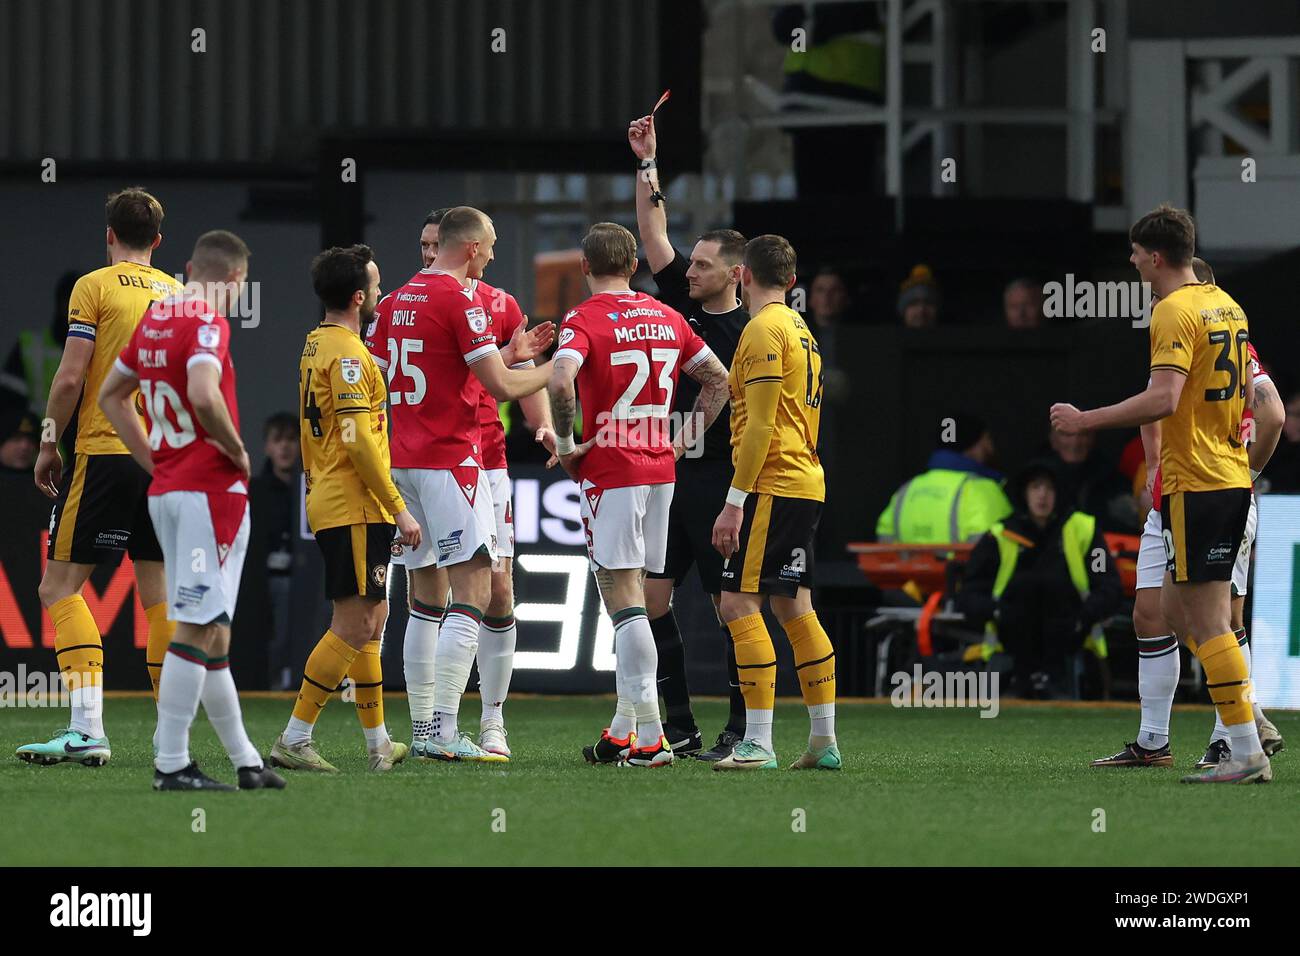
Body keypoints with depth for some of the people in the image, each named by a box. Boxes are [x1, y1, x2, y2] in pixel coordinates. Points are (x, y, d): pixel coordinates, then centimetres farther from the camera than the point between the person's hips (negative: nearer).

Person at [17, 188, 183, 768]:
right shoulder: (179, 295, 12)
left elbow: (70, 378, -10)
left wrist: (48, 443, 1)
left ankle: (87, 727, -17)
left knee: (59, 587, -3)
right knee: (158, 593, 9)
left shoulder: (95, 287, -4)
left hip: (106, 452, -6)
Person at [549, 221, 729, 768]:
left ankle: (649, 737, -14)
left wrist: (565, 443, -14)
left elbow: (561, 380, -27)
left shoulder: (584, 320, -9)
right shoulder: (667, 318, 11)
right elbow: (719, 379, 18)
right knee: (632, 597, 14)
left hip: (609, 472, -6)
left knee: (623, 599, -7)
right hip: (659, 471, 6)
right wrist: (684, 439, 17)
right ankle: (624, 728, 16)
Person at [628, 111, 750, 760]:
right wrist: (647, 164, 11)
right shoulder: (683, 304, 10)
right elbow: (653, 234, 15)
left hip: (719, 482, -7)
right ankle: (679, 729, 10)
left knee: (731, 606, -3)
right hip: (667, 476, 7)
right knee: (649, 599, 4)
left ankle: (742, 730, 3)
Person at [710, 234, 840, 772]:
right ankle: (824, 742, 11)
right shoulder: (801, 330, 18)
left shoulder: (764, 330, -11)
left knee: (739, 603, -9)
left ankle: (758, 743, -15)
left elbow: (761, 424, -17)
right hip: (806, 483, 9)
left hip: (773, 486, -9)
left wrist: (735, 500, -17)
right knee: (793, 607, 12)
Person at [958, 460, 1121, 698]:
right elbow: (969, 596, 2)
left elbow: (1109, 589, 2)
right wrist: (994, 611, -19)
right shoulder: (1000, 537, 7)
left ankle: (1055, 676, -20)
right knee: (1023, 583, -28)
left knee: (1056, 582, -28)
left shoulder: (1083, 529, 8)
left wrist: (1085, 616, -17)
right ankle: (1028, 676, -19)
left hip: (1065, 639, 0)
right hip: (1015, 636, 0)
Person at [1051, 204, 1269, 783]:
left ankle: (1247, 754, -9)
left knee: (1206, 621, -7)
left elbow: (1163, 398, -25)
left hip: (1194, 485, -9)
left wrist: (1085, 420, -20)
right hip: (1232, 475, 9)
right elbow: (1247, 395, 22)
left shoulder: (1174, 311, -14)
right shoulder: (1226, 306, 14)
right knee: (1185, 607, 16)